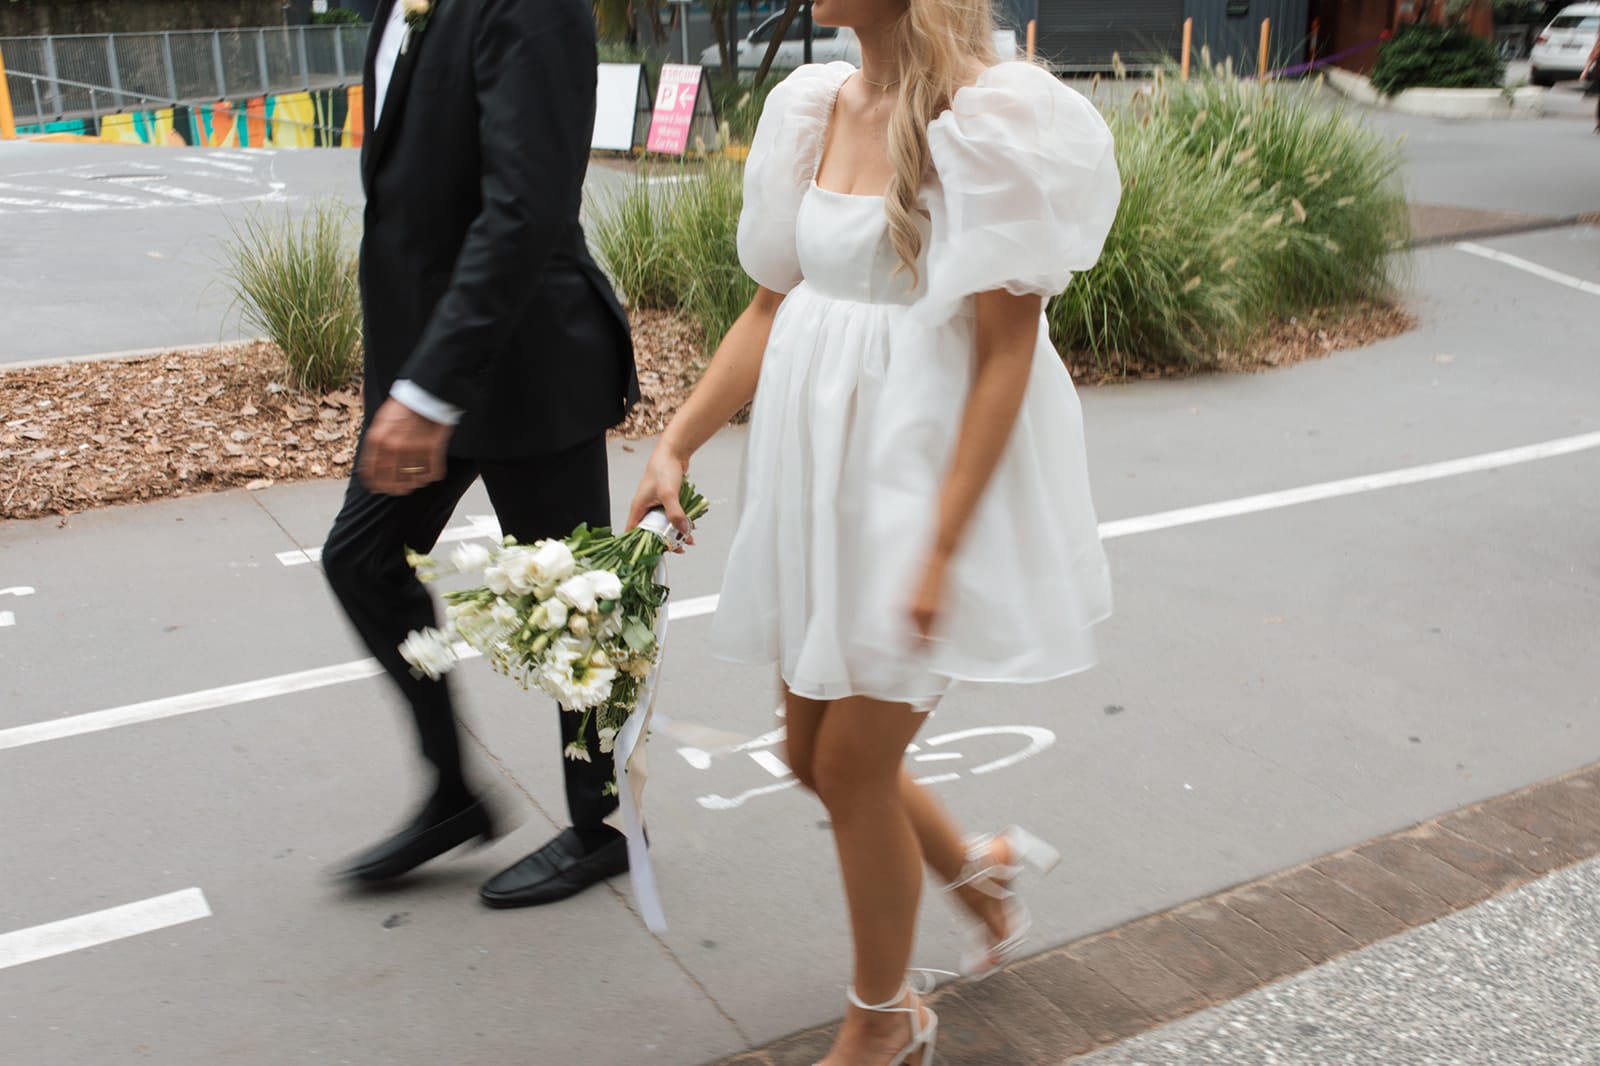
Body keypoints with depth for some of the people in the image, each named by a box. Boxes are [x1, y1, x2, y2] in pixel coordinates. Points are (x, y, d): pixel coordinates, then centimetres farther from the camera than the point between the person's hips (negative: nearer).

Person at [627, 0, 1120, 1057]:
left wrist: (940, 545, -20)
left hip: (931, 474, -7)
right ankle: (981, 867, 46)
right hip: (824, 467, 7)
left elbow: (1007, 350, -16)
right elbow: (774, 306, 9)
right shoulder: (816, 109, 6)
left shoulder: (989, 118, -15)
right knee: (814, 755, 15)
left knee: (853, 765, 3)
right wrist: (676, 445, 3)